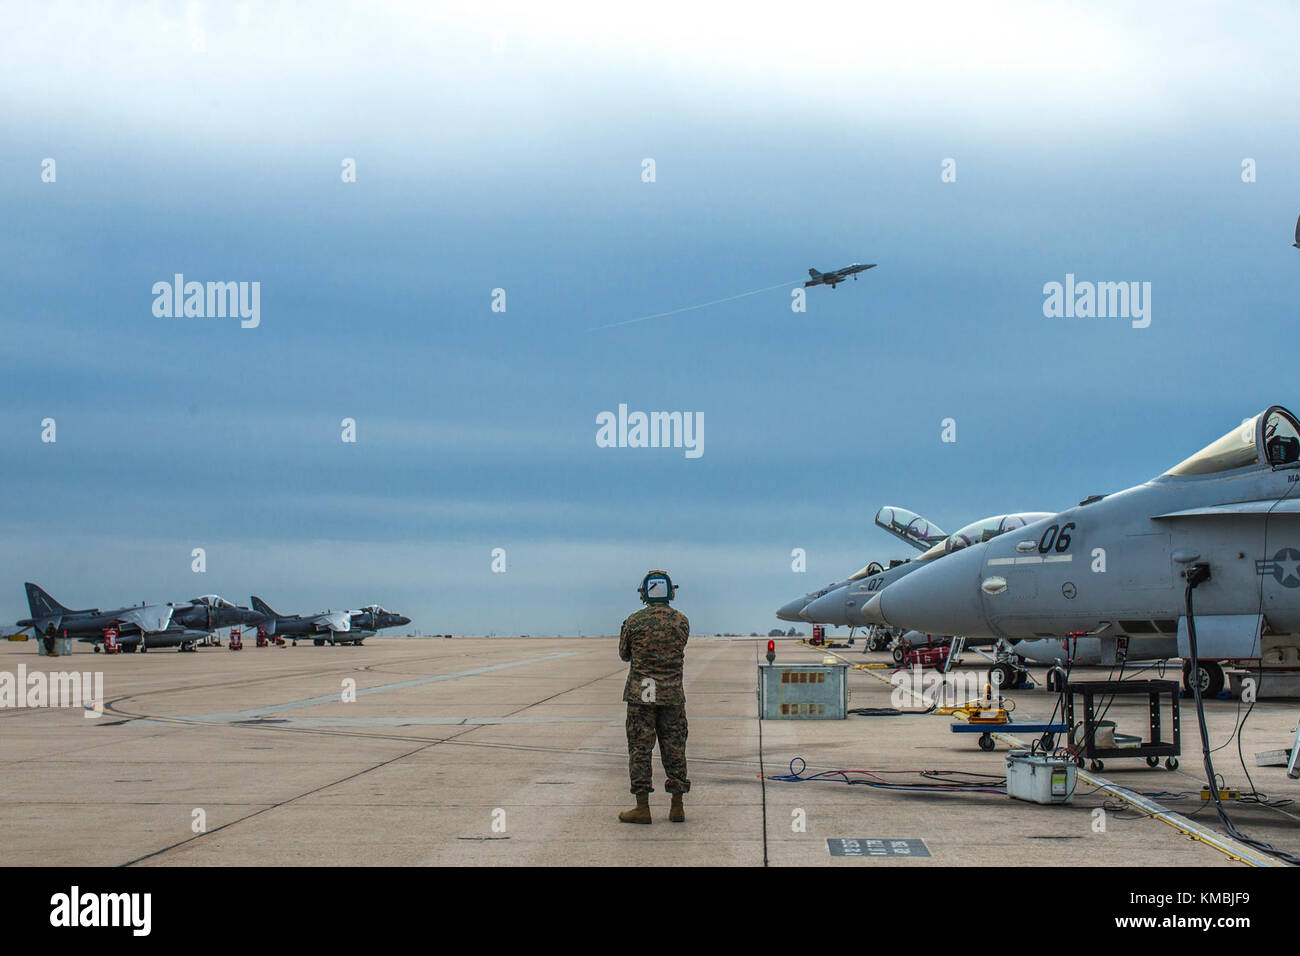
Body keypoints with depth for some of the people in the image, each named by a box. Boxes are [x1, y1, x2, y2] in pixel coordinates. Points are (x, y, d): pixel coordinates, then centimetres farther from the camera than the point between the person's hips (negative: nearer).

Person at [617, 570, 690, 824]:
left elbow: (624, 654, 6)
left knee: (640, 748, 2)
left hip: (641, 693, -2)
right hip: (672, 693, 2)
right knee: (674, 749, 9)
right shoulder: (682, 621, 0)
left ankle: (642, 807, 1)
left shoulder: (634, 621, -6)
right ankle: (677, 807, 12)